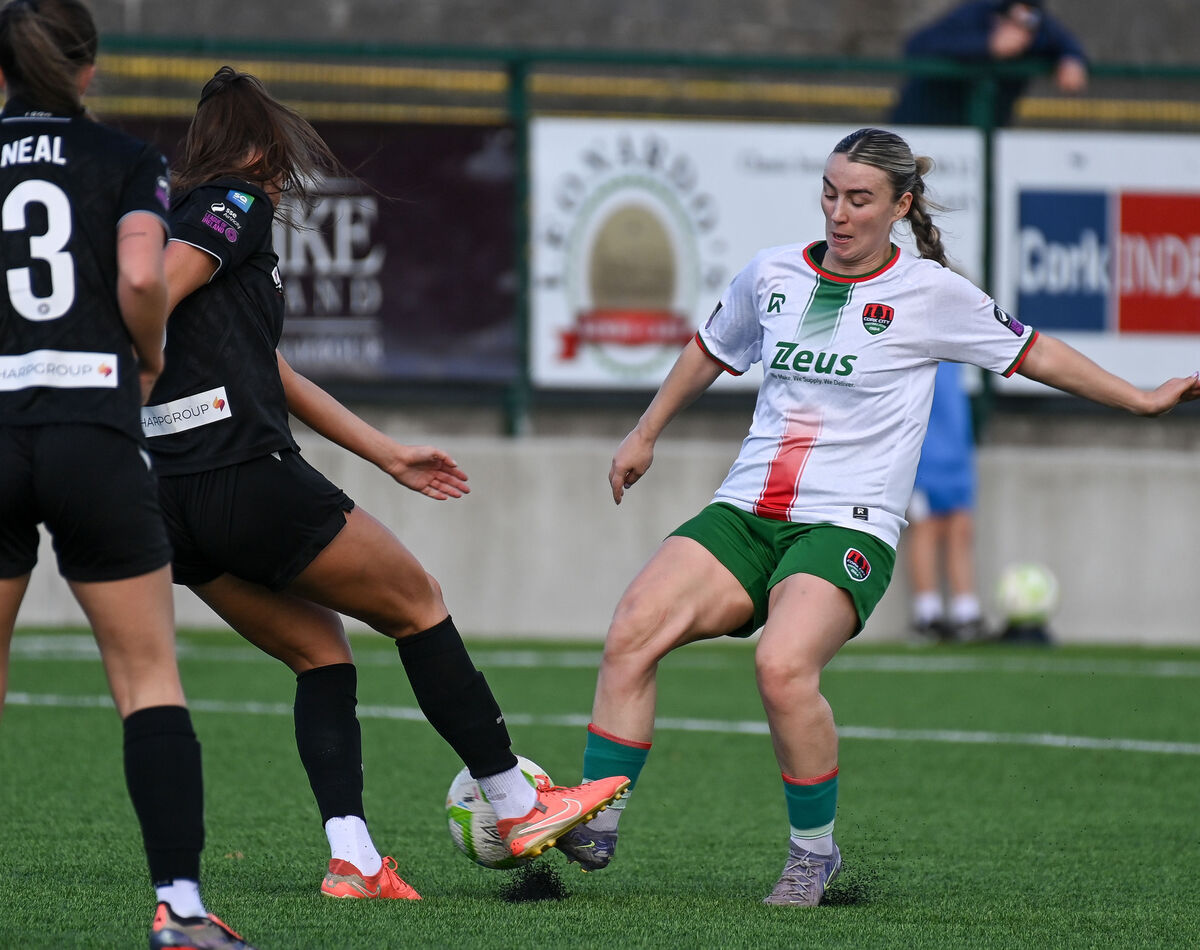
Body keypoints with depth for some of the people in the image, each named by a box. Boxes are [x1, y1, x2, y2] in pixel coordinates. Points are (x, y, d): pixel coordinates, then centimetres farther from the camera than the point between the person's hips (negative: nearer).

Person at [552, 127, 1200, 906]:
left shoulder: (930, 293, -1)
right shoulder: (772, 274, 11)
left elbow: (1033, 353, 12)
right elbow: (711, 349, 29)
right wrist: (646, 435, 36)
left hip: (847, 527, -4)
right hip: (744, 513, 5)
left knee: (783, 666, -30)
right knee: (632, 633, -19)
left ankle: (815, 853, -12)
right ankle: (594, 825, -15)